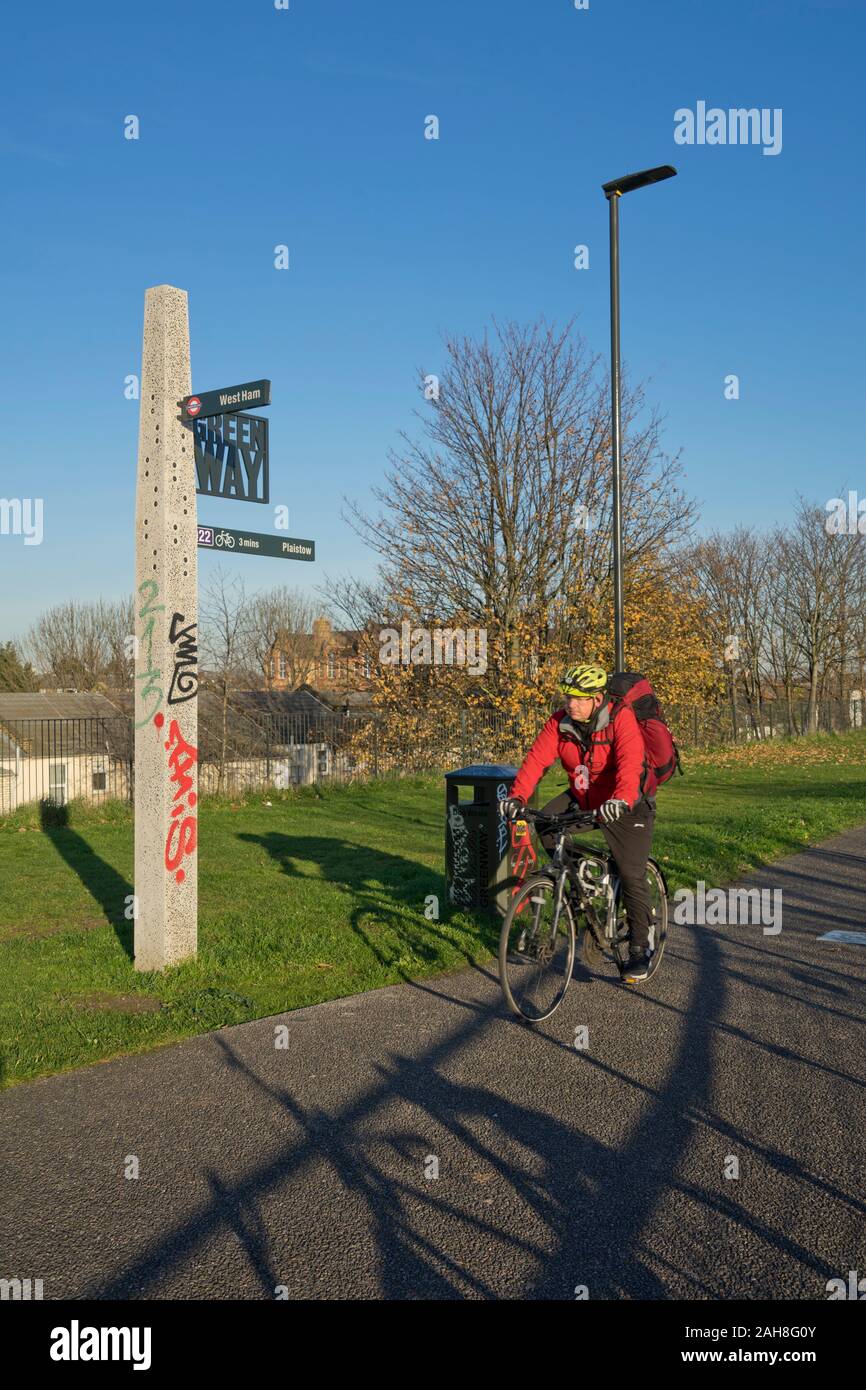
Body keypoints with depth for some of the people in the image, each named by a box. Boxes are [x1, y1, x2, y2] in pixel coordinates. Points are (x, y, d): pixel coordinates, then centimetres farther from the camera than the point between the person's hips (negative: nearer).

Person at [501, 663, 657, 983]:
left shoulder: (621, 718, -24)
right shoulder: (560, 722, -10)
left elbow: (630, 763, -38)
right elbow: (537, 758, -20)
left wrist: (621, 800, -55)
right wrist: (517, 795, -36)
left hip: (625, 805, -5)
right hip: (582, 799, 5)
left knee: (632, 876, -7)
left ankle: (640, 948, 10)